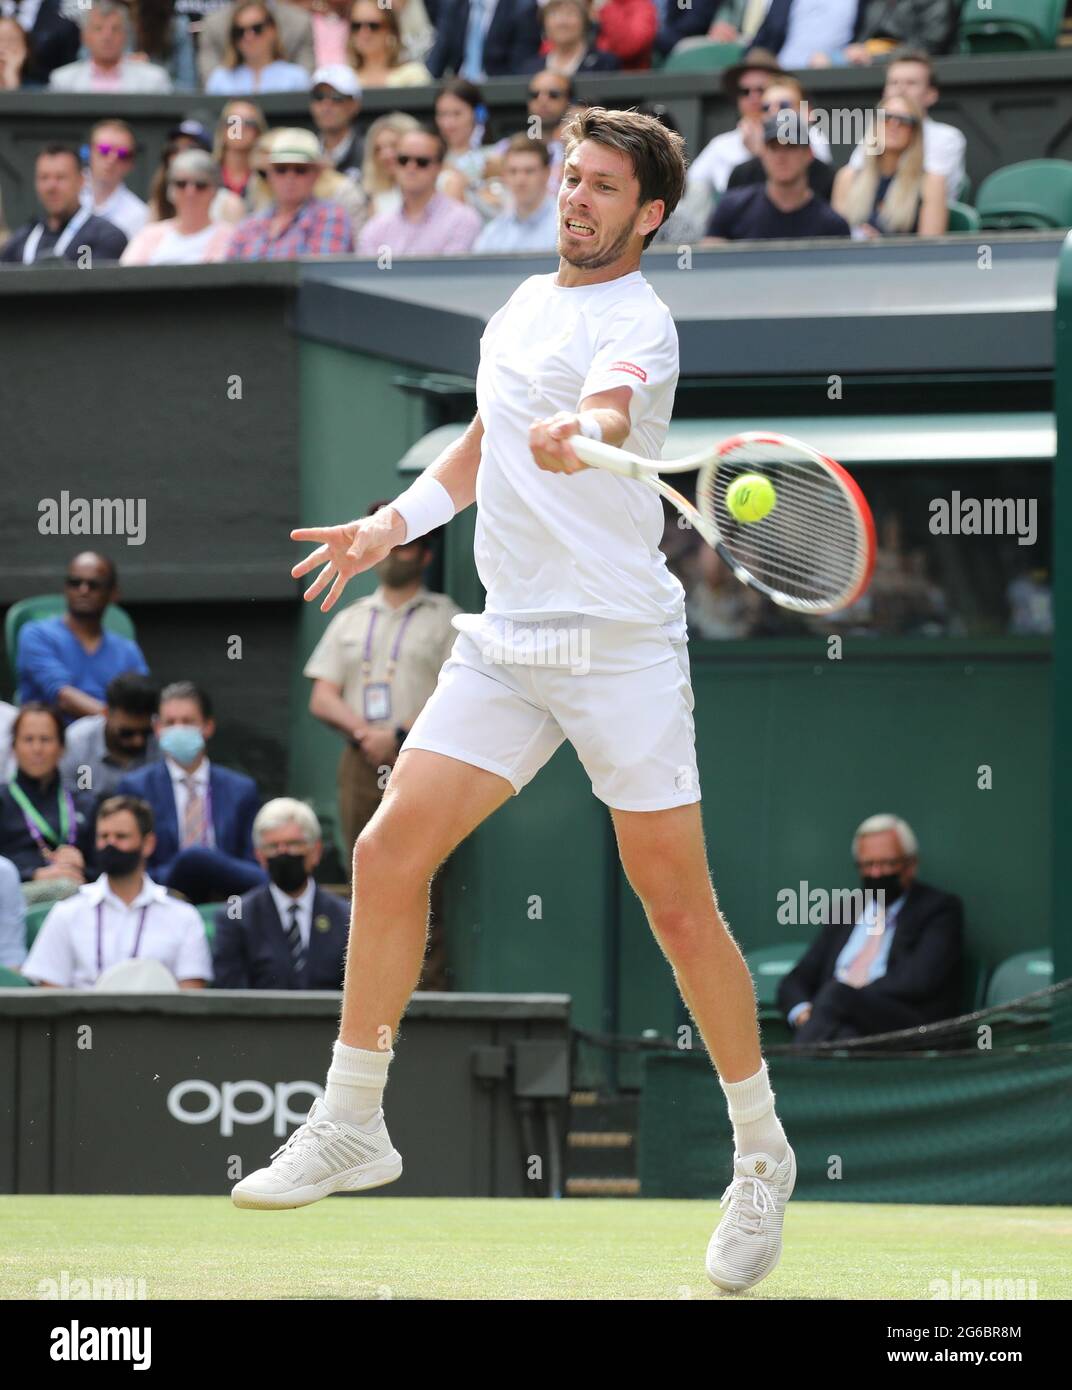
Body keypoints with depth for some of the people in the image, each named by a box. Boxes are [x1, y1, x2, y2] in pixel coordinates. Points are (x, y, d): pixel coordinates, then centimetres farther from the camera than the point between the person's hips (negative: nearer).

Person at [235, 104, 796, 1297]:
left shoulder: (636, 321, -10)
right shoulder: (522, 304, 15)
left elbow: (614, 400, -34)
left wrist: (578, 430, -55)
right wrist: (394, 523, 20)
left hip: (620, 642, -7)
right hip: (506, 643, 7)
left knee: (676, 903, -4)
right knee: (390, 850, -3)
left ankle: (762, 1153, 12)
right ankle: (351, 1126, 7)